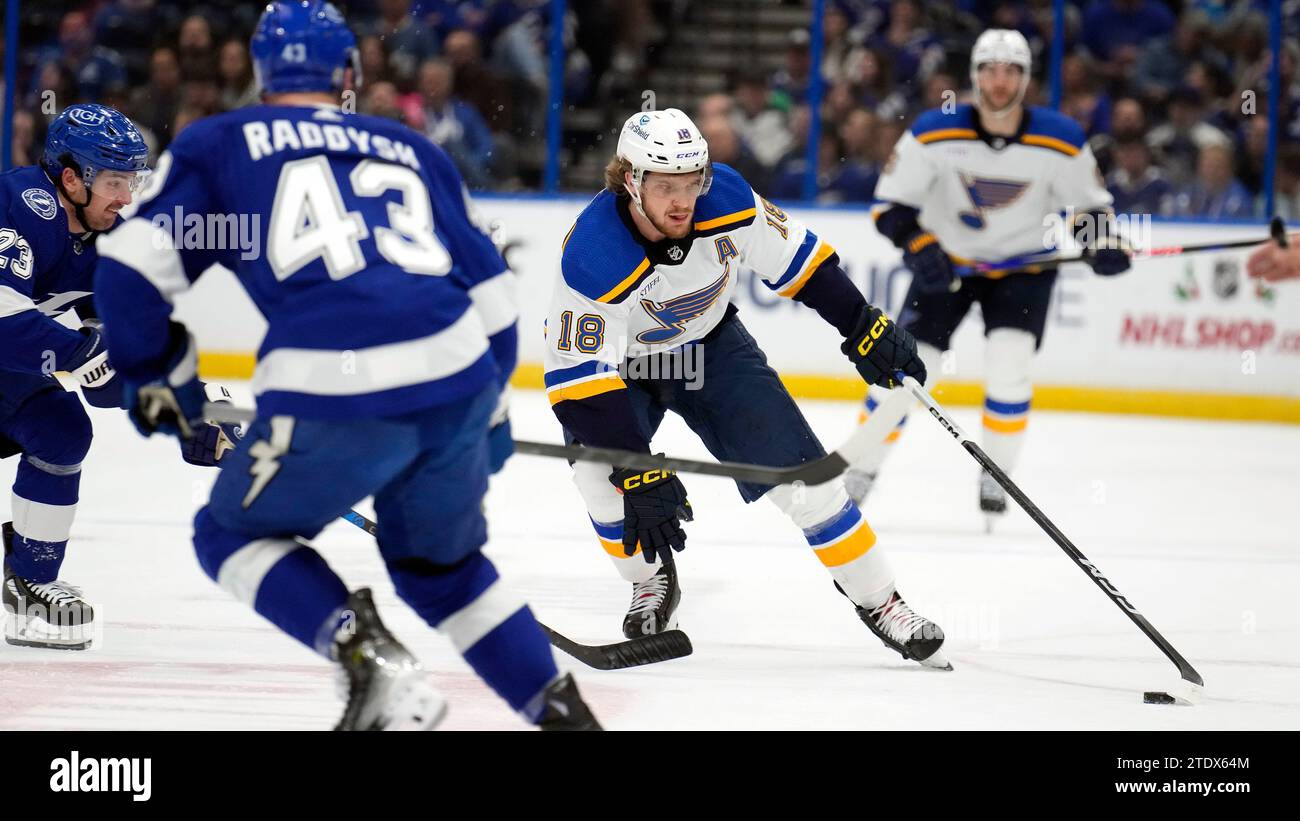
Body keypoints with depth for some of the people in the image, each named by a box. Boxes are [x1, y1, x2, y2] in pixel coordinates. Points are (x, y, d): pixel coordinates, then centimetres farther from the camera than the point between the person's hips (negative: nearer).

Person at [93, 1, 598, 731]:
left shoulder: (217, 145, 15)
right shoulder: (413, 151, 26)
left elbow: (131, 268, 7)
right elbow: (490, 291, 25)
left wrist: (158, 379, 22)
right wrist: (488, 413, 37)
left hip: (332, 399, -4)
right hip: (456, 380, 4)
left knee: (235, 535, 20)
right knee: (441, 561, 29)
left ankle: (372, 661, -1)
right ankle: (561, 711, 20)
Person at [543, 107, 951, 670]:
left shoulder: (727, 200, -26)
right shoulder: (592, 258, -37)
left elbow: (794, 258, -7)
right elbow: (580, 377, -35)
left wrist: (864, 327, -4)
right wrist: (637, 475, -39)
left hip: (710, 344, 3)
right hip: (616, 359, -3)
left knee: (799, 471, -7)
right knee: (601, 465, -28)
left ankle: (878, 601, 7)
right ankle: (652, 583, -1)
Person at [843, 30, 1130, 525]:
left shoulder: (1060, 141, -16)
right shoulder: (934, 133, -18)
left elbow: (1087, 202, -1)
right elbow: (891, 202, -12)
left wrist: (1102, 242, -21)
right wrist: (919, 247, -28)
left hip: (1023, 265, 0)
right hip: (947, 261, 0)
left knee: (1009, 367, -20)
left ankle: (995, 479, 2)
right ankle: (860, 473, 13)